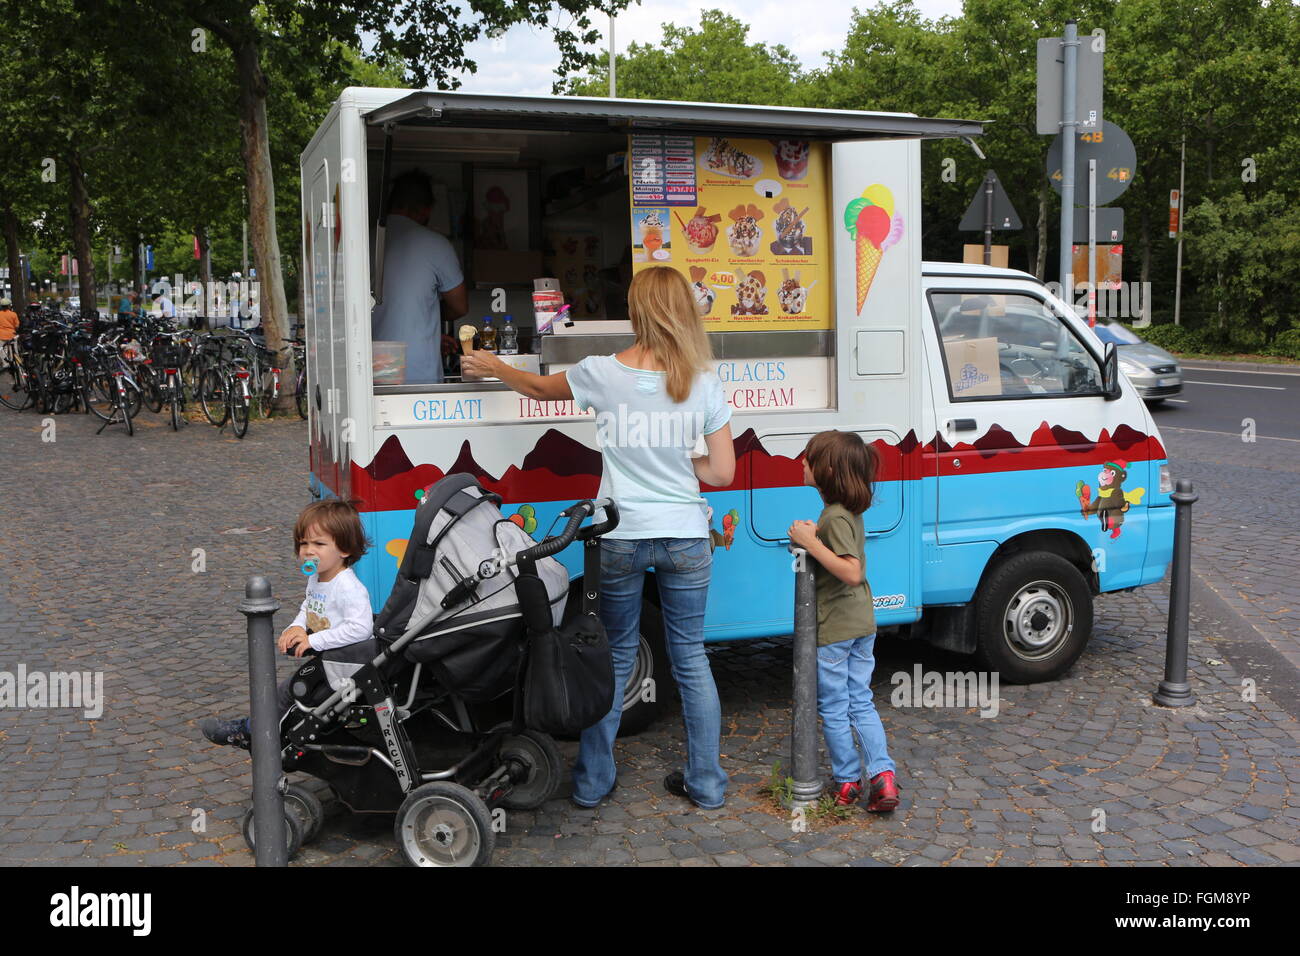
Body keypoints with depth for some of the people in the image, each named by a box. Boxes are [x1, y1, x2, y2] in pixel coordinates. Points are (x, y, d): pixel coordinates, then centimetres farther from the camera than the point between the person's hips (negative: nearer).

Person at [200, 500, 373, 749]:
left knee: (294, 685, -7)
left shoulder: (349, 588, -24)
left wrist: (314, 641, -28)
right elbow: (307, 608, 24)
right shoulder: (315, 579, 7)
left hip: (344, 663, -9)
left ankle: (249, 730, 9)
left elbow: (360, 628, -34)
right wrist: (297, 627, 1)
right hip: (321, 657, 9)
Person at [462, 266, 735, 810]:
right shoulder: (702, 383, -5)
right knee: (690, 657, 13)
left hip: (621, 538, 0)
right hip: (686, 540, 1)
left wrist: (492, 367, 33)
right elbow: (723, 472, -2)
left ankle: (592, 783, 23)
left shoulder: (601, 373, -7)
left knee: (614, 658, 14)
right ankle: (706, 784, 21)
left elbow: (538, 388, 14)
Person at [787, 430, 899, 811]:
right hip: (862, 624, 9)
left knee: (833, 709, 6)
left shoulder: (835, 517, -22)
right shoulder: (850, 512, 7)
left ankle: (847, 783, 17)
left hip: (833, 629, -9)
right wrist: (813, 535, 1)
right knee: (861, 703, 14)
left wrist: (811, 543, -28)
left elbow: (852, 572, -30)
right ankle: (882, 776, 8)